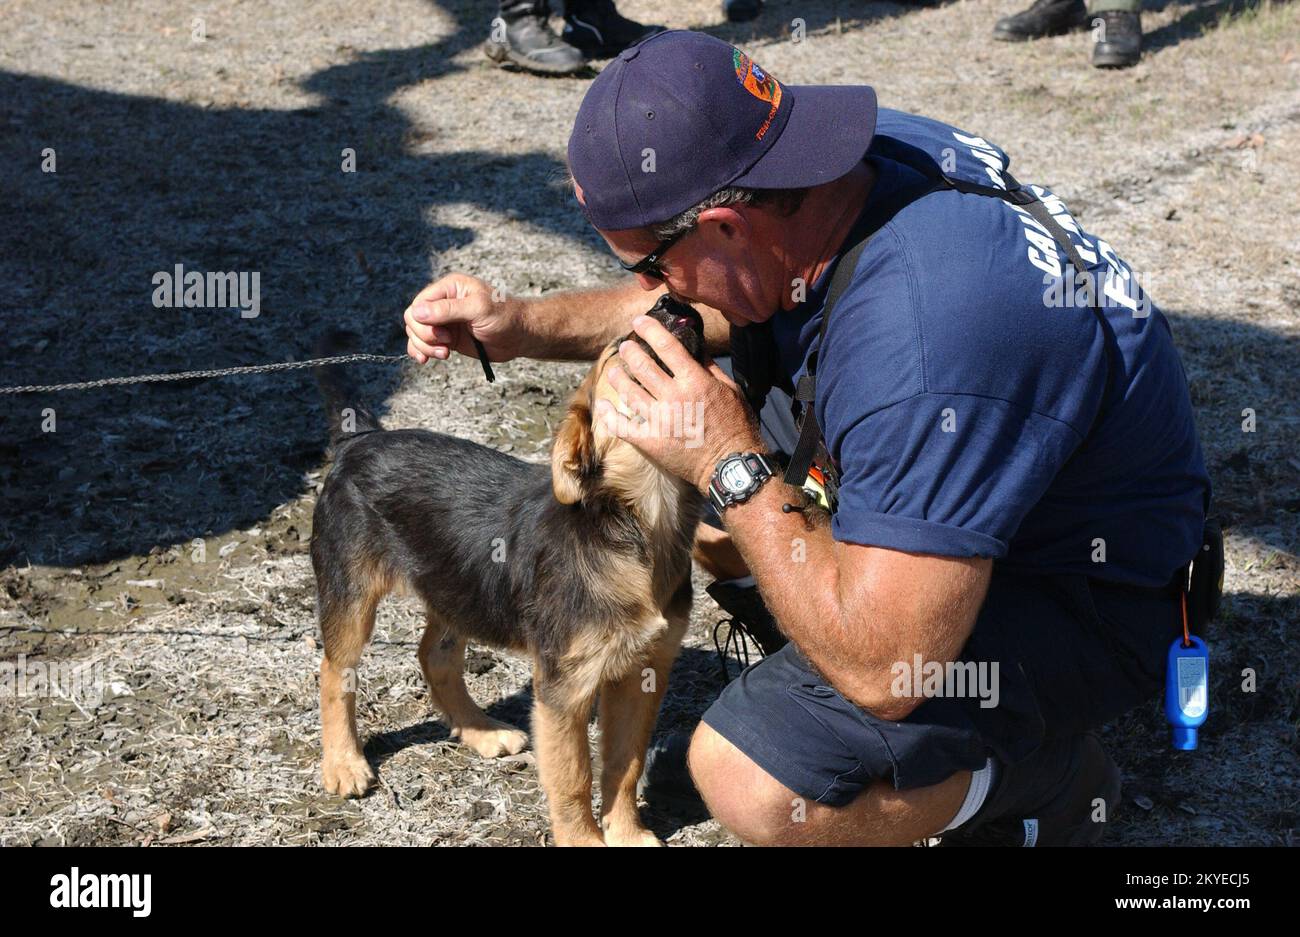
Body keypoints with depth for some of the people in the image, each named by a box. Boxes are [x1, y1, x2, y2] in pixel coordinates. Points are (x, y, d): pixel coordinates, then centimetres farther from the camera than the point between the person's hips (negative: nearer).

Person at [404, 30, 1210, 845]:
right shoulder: (867, 152, -11)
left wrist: (733, 465, -28)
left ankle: (1047, 783, -1)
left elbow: (879, 671, -35)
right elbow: (713, 304, 12)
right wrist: (524, 326, 2)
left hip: (1081, 596, -9)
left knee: (751, 777, -26)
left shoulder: (925, 349, -39)